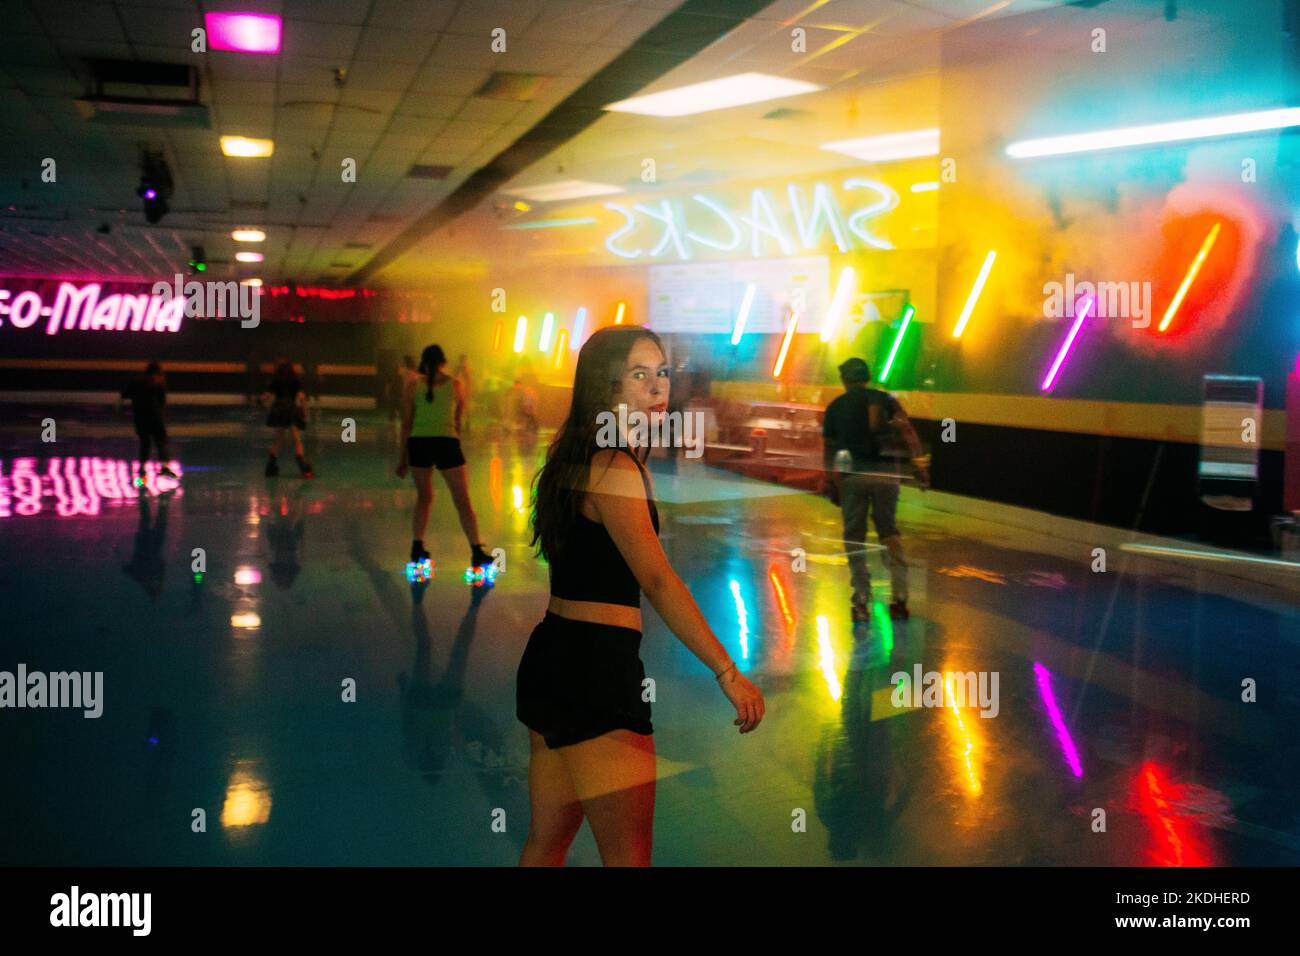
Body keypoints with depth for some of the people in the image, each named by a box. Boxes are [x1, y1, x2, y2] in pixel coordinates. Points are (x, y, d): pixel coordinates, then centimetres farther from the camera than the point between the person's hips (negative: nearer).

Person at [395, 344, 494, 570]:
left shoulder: (413, 385, 6)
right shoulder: (456, 385, 7)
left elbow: (406, 424, 7)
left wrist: (403, 458, 12)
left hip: (419, 443, 1)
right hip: (447, 443, -1)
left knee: (424, 497, 20)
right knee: (463, 502, 3)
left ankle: (417, 548, 15)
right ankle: (477, 552, -3)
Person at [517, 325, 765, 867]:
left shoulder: (574, 458, 14)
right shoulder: (615, 468, -15)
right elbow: (658, 581, -24)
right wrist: (728, 672, -28)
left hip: (552, 654, 10)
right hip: (597, 664, -10)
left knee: (547, 841, 18)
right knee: (628, 856, -4)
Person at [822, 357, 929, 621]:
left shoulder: (835, 407, 9)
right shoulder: (885, 399, 7)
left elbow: (829, 448, 9)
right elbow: (908, 432, -5)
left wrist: (829, 484, 14)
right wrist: (920, 464, -9)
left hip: (851, 473, -1)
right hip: (885, 471, 1)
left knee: (854, 536, 8)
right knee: (888, 530, 14)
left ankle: (862, 601, 5)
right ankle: (900, 594, 8)